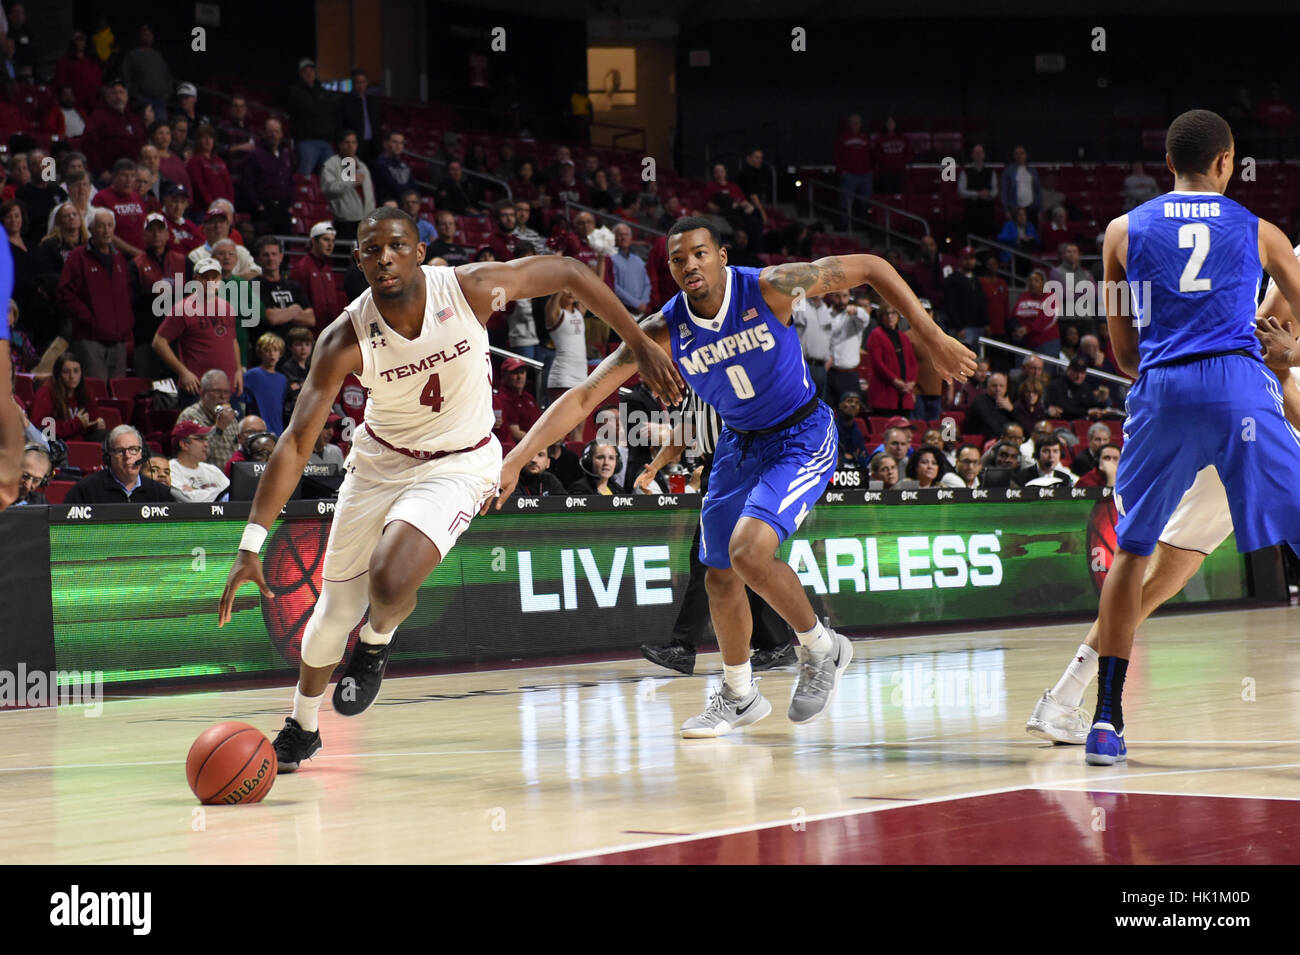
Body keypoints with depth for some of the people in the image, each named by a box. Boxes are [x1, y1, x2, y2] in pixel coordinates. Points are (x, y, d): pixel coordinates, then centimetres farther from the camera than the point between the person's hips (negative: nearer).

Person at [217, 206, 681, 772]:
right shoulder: (346, 339, -22)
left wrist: (640, 346, -6)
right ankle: (302, 727, 36)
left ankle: (377, 642, 11)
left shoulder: (470, 289, -23)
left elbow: (568, 272, -8)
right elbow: (297, 441, -23)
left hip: (459, 464, -2)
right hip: (380, 460, 2)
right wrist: (252, 544, -30)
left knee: (389, 582, -27)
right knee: (335, 610, 7)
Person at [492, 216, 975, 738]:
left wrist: (933, 337, -19)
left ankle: (820, 646, 0)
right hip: (739, 443, 5)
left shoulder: (769, 287, -24)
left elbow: (870, 267, -15)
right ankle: (739, 696, 32)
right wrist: (514, 460, -26)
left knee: (749, 549, -26)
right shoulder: (664, 331, -15)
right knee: (721, 577, 8)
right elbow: (585, 395, -16)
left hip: (802, 439, -5)